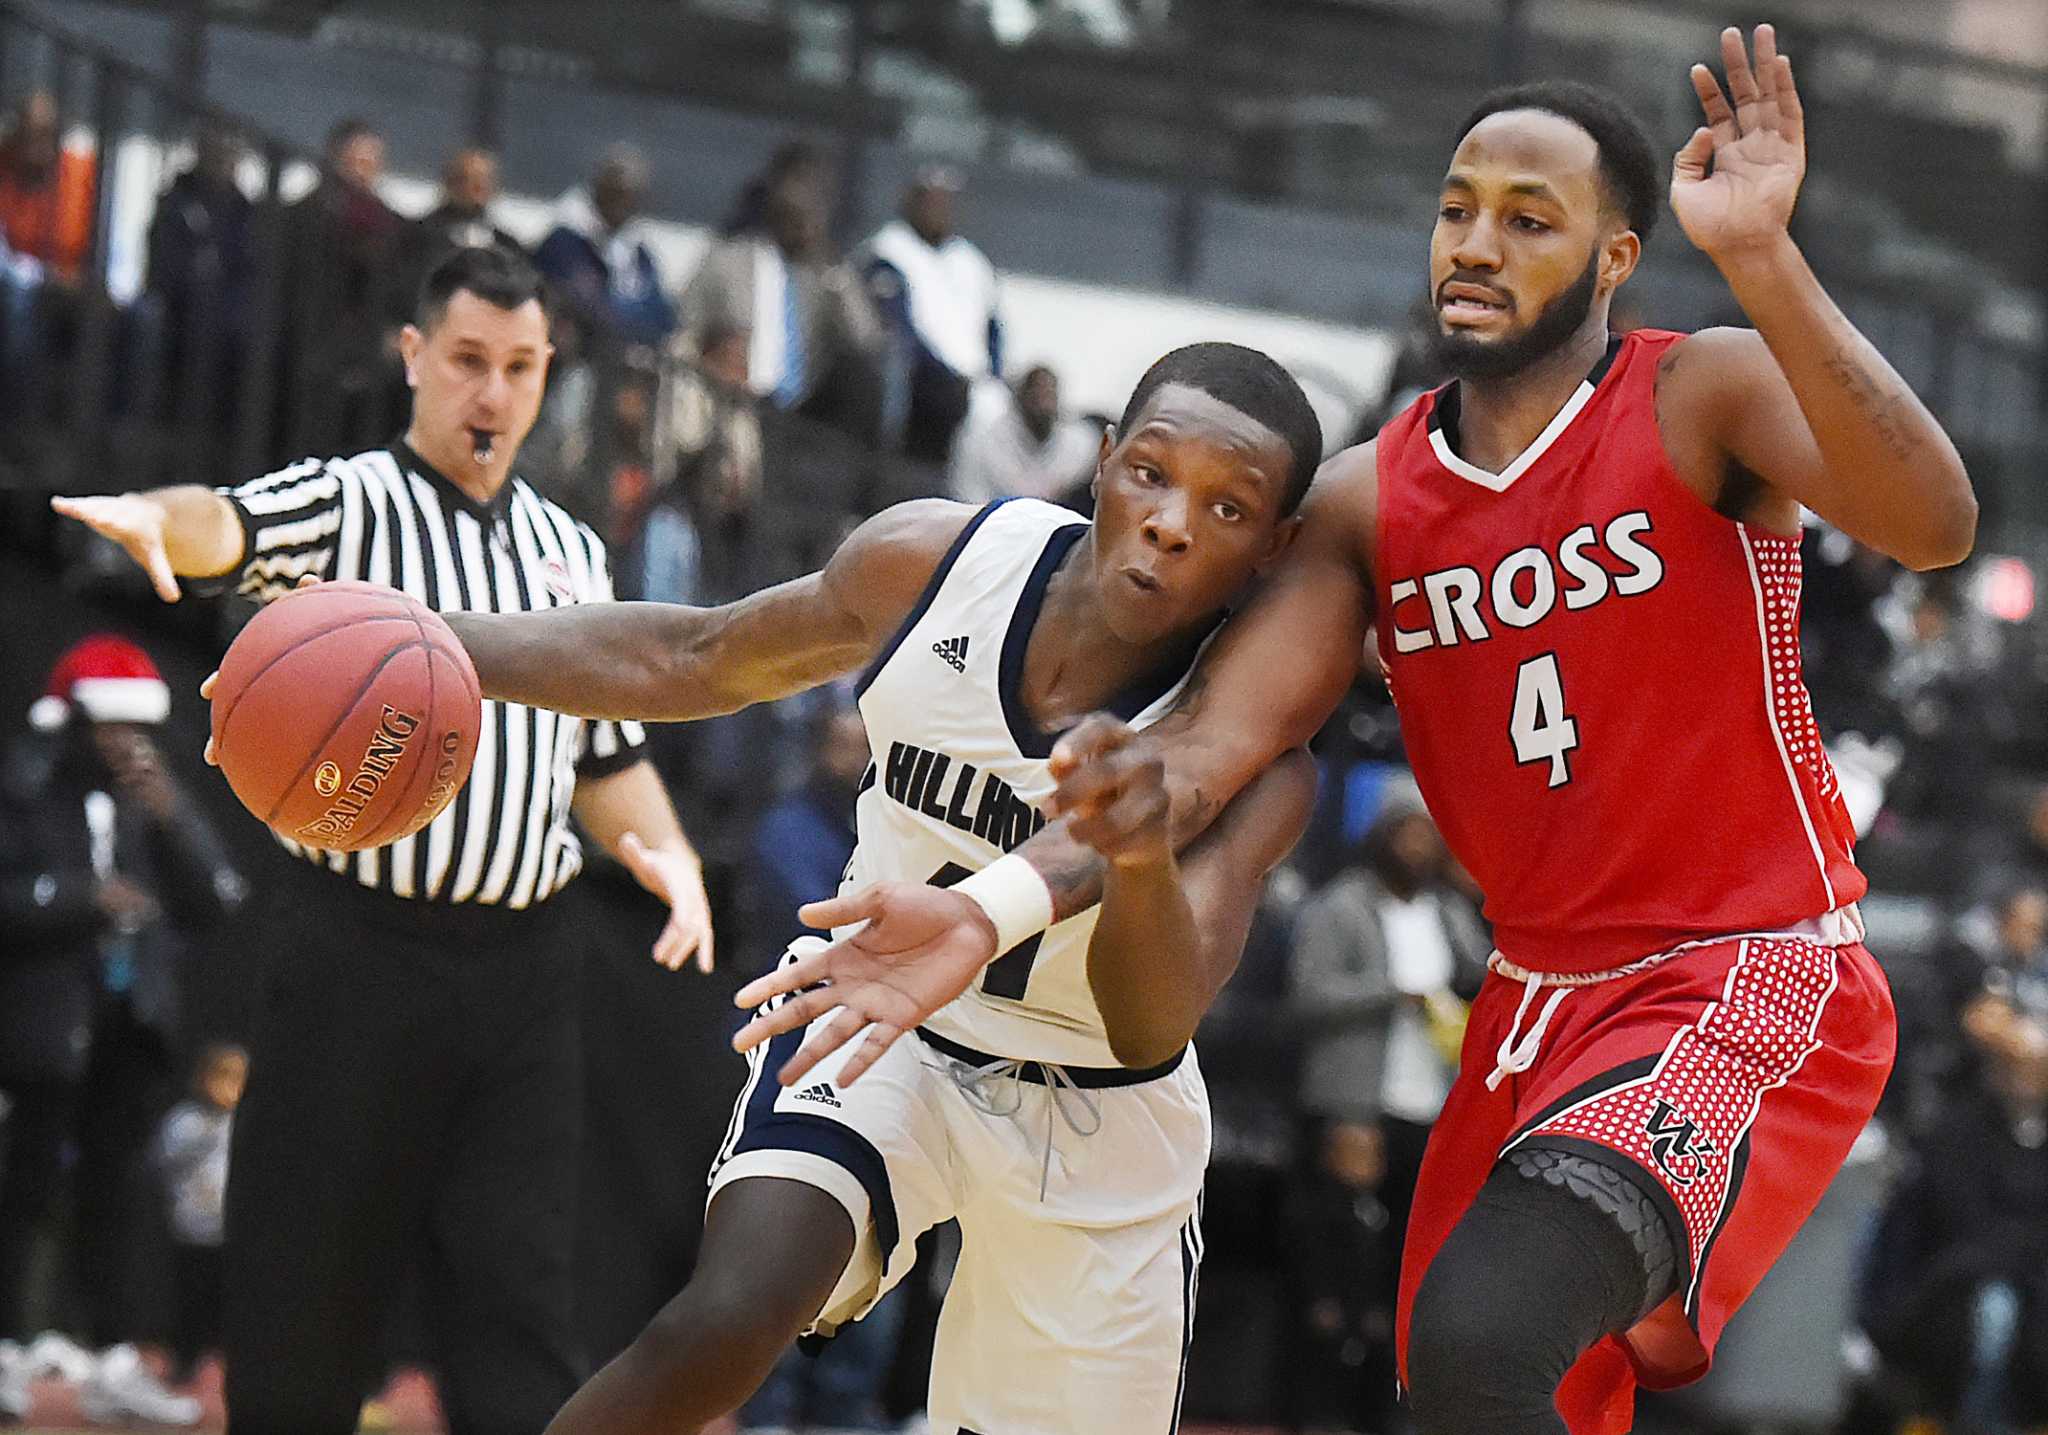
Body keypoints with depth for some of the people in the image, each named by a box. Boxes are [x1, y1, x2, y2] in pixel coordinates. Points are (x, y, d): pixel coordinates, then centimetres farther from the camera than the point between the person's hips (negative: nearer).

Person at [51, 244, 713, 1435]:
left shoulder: (574, 554, 17)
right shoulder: (348, 505, 1)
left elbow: (608, 757, 24)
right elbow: (236, 528, -22)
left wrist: (667, 854, 3)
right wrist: (158, 520, -46)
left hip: (523, 967, 4)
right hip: (361, 951, -4)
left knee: (527, 1317, -2)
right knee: (307, 1301, -1)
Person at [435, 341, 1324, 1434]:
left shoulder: (1252, 758, -24)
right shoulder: (928, 562, -18)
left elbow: (1155, 1027, -39)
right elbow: (696, 663, 2)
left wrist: (1143, 859, -60)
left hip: (1092, 1117, 0)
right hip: (877, 1016, 0)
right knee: (720, 1328, -27)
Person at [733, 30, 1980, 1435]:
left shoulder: (1705, 399, -10)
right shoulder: (1369, 502, 5)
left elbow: (1932, 526, -29)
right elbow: (1216, 738, -6)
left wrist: (1762, 260, -39)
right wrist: (997, 909, -22)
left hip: (1750, 981, -7)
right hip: (1544, 1002, 7)